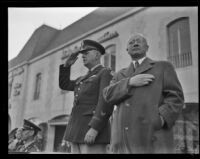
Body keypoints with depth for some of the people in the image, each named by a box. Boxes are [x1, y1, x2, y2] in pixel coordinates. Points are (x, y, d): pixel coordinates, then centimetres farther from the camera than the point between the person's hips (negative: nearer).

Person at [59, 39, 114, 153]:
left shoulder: (106, 73, -3)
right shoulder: (86, 78, 24)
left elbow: (106, 103, -16)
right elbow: (64, 85, 30)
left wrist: (94, 129, -25)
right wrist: (67, 64, 19)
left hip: (93, 130, -9)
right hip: (79, 131, 9)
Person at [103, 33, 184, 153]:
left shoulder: (163, 67, 13)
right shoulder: (120, 75, 24)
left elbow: (175, 97, 1)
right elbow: (108, 95, 6)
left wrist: (160, 120, -16)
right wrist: (130, 82, -9)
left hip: (153, 139, -3)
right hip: (124, 140, 4)